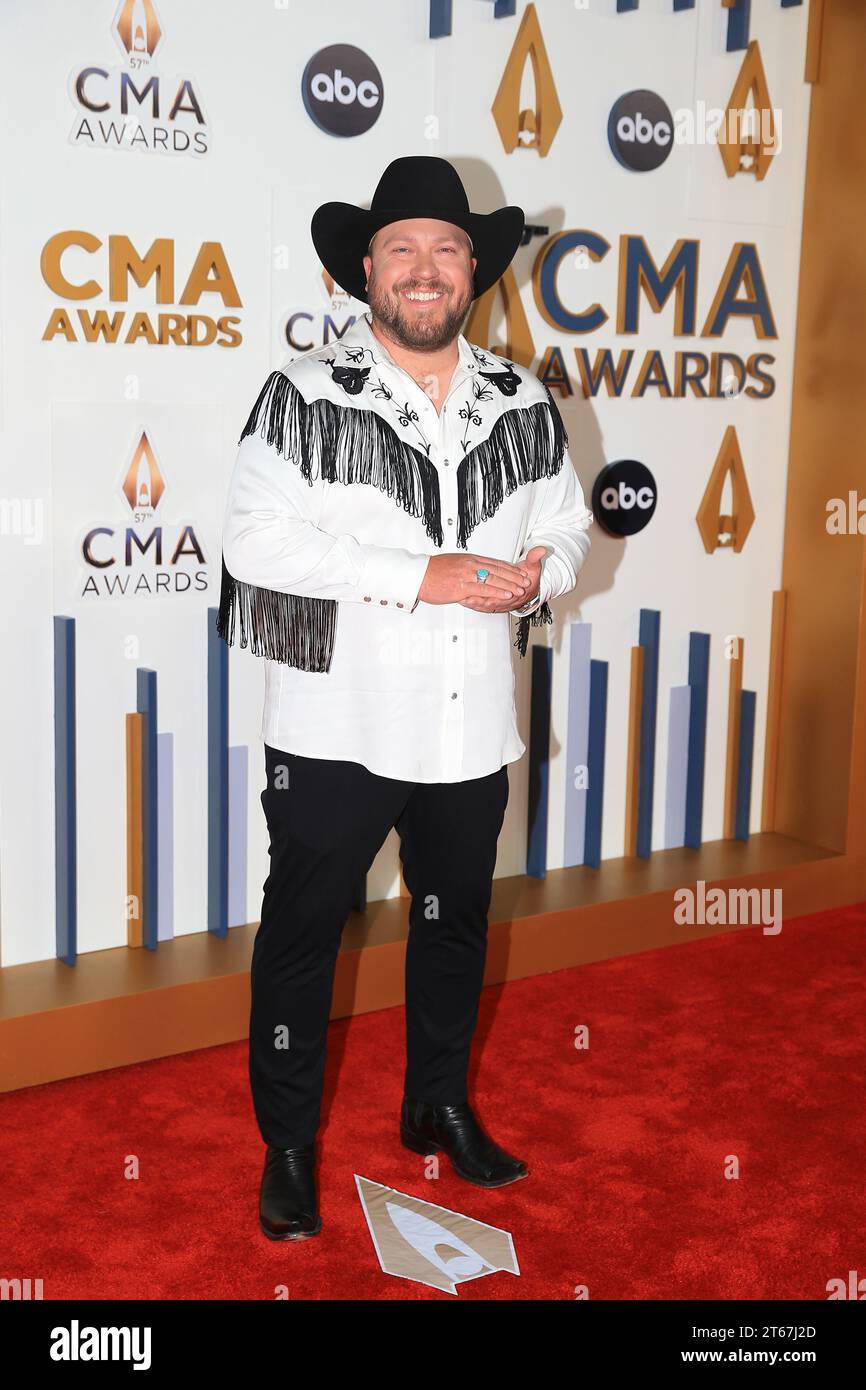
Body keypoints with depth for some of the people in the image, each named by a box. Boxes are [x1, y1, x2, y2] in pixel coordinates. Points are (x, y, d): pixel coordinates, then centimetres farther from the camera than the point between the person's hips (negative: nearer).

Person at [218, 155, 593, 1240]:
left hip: (471, 727, 4)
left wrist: (537, 574, -11)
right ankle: (288, 1143, 25)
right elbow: (257, 539, -18)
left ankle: (439, 1106, 41)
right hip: (337, 725, -4)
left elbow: (567, 524, 15)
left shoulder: (523, 405, 6)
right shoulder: (306, 395, -8)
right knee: (303, 931, 7)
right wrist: (423, 576, -22)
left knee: (456, 922, 19)